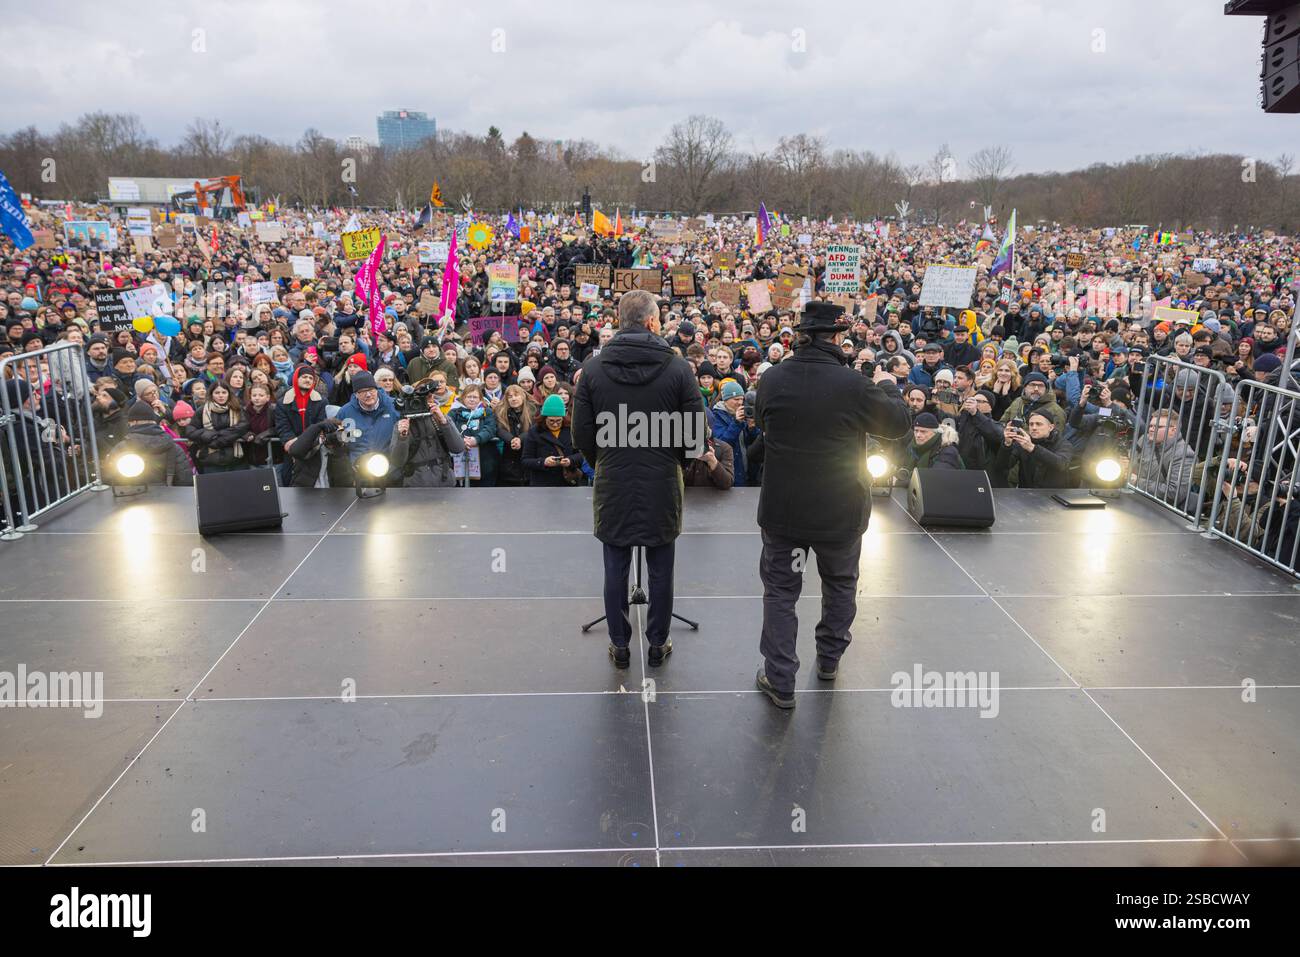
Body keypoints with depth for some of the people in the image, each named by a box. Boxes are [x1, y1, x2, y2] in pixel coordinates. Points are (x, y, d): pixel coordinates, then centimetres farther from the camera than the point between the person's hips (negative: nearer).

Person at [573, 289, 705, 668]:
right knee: (660, 572, 13)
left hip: (613, 485, 1)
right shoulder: (678, 368, -9)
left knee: (616, 571, 12)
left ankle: (620, 645, 23)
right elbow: (696, 434, -7)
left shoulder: (593, 368, -5)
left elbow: (581, 433, -2)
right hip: (662, 486, -1)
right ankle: (658, 644, 25)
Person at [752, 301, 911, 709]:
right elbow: (899, 424, -4)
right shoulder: (854, 385, -19)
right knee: (840, 583, 24)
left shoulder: (772, 379, -10)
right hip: (841, 510, -1)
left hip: (782, 507, 1)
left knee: (780, 590, 12)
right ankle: (829, 659, 40)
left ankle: (779, 680, 12)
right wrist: (888, 387, 14)